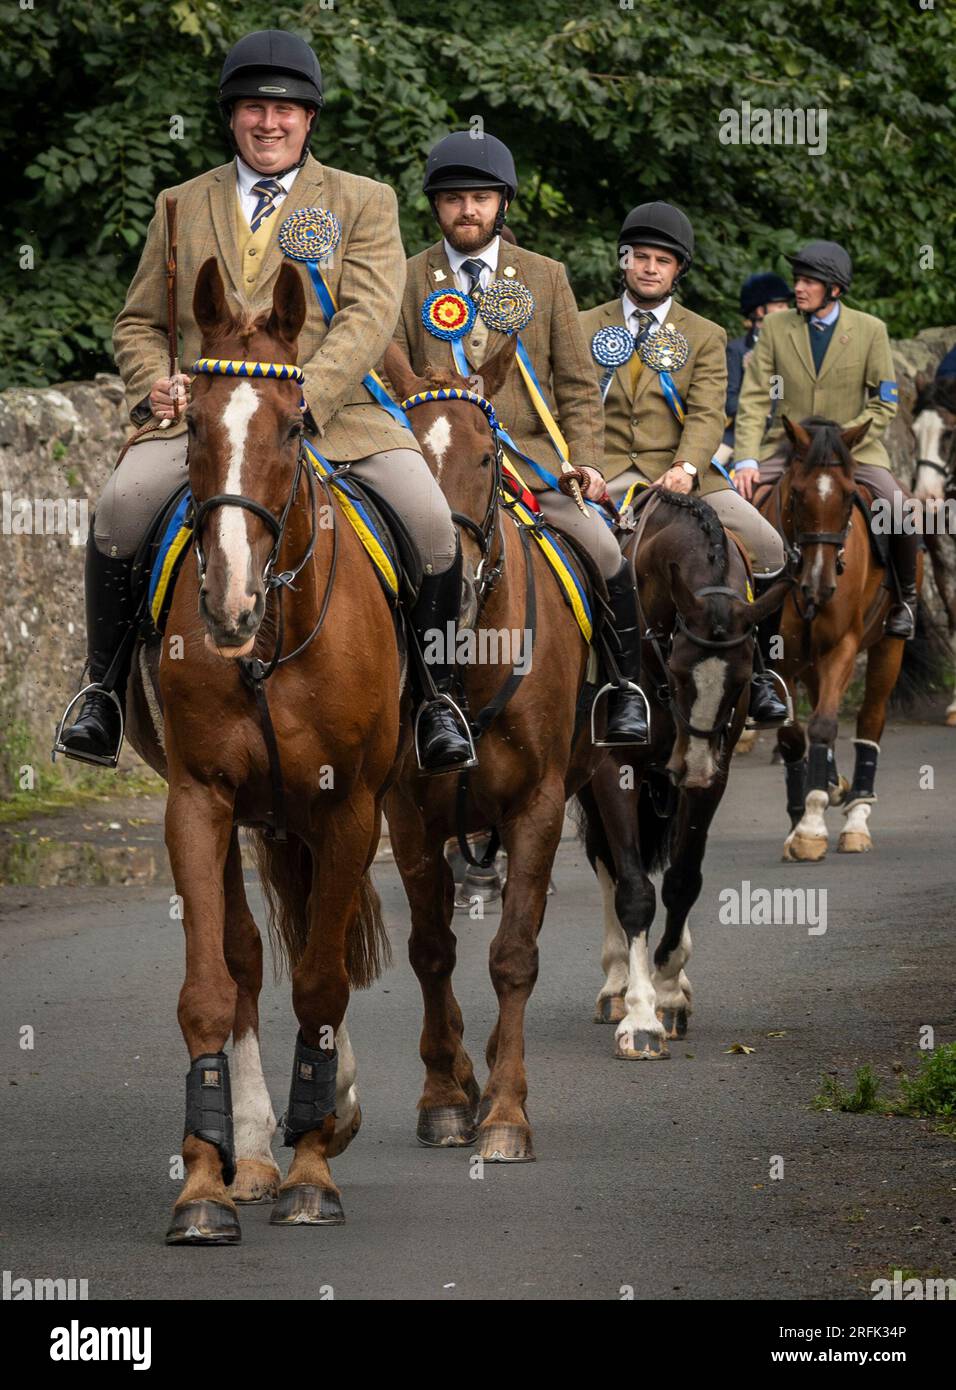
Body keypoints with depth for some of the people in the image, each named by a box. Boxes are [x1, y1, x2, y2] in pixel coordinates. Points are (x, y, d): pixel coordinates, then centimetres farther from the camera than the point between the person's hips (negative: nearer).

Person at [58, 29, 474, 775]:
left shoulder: (365, 202, 10)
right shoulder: (182, 207, 19)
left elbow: (367, 318, -3)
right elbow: (139, 323, 22)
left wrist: (298, 401, -20)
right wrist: (156, 384, -3)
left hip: (336, 415, -1)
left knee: (432, 526, -24)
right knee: (120, 509, -27)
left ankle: (431, 693, -3)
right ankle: (106, 686, -10)